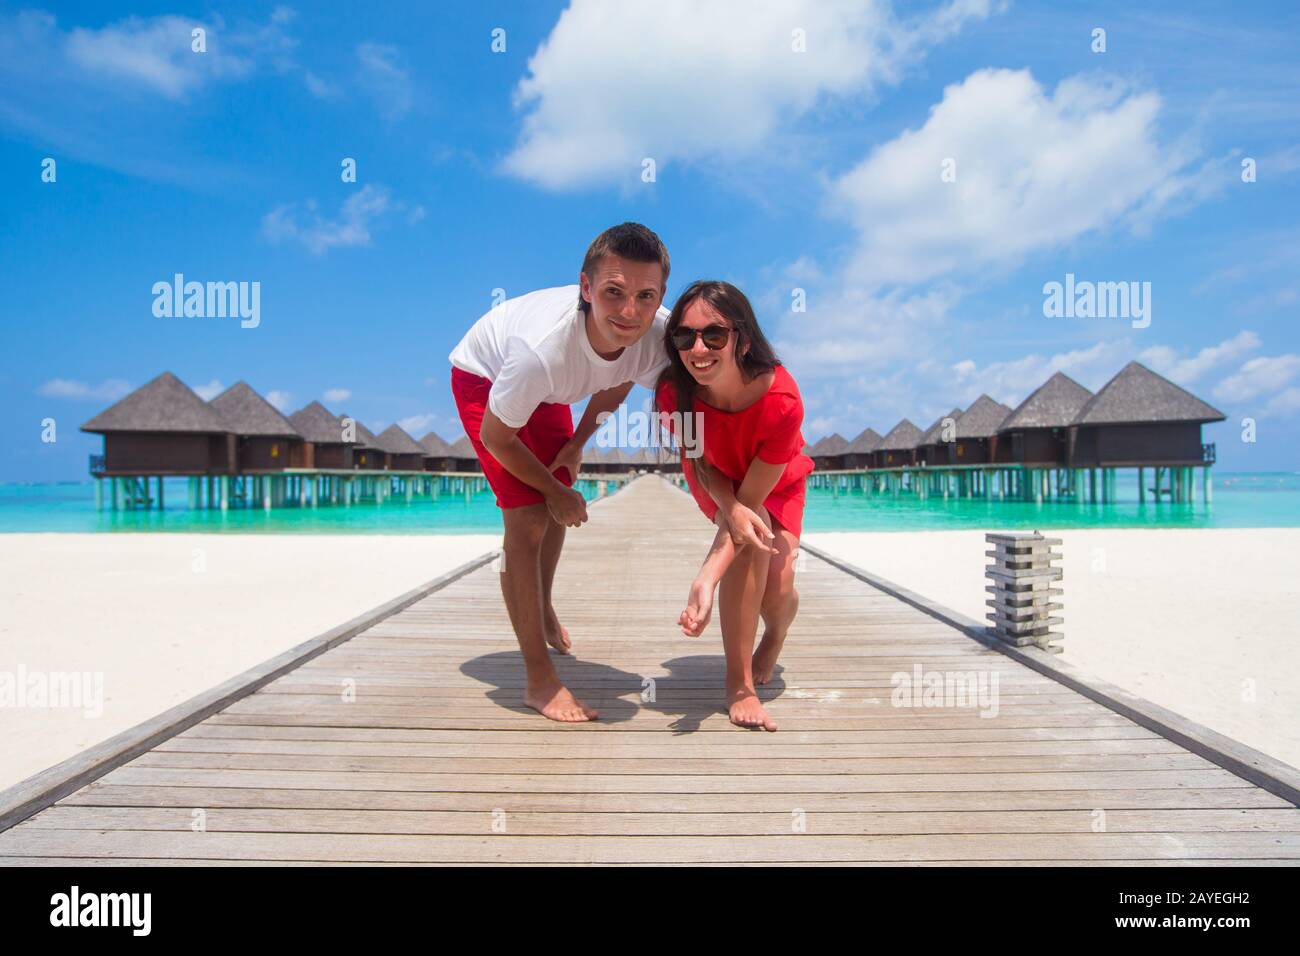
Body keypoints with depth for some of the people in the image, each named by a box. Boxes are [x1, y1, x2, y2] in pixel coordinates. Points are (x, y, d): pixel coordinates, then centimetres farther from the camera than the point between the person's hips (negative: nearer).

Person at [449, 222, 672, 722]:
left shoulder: (657, 335, -30)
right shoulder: (545, 347, -46)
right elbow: (495, 437, -28)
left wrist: (577, 443, -2)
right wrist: (554, 490, -16)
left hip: (546, 387, 6)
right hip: (484, 377, -6)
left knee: (559, 505, 19)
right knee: (529, 517, -17)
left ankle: (543, 612, 49)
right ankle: (539, 681, -6)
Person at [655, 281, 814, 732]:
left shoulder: (782, 401, -40)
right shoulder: (674, 392, -33)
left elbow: (752, 498, -36)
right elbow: (702, 462, -18)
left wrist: (707, 579, -46)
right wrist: (732, 511, -39)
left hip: (777, 481, 0)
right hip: (716, 478, 1)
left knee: (779, 586, -16)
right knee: (751, 534, -30)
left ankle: (773, 639, 26)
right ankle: (739, 684, -19)